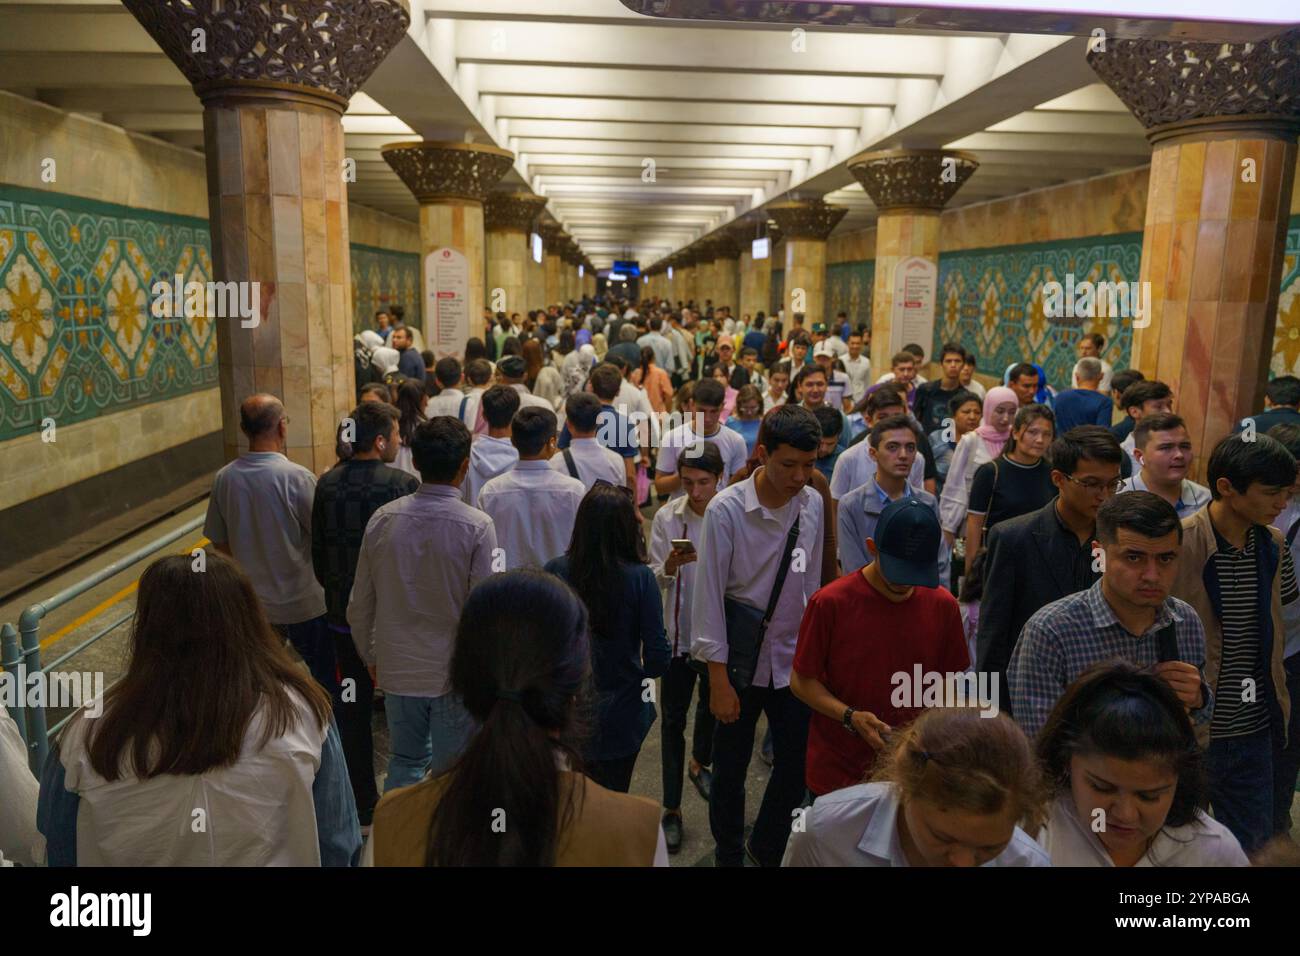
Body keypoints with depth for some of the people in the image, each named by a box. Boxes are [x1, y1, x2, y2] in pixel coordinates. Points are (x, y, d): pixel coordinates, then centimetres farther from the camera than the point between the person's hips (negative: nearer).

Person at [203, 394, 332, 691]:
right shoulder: (297, 478, -22)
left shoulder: (224, 478, -6)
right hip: (303, 603, -5)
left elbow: (220, 543, 4)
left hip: (251, 604, 5)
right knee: (324, 681, 13)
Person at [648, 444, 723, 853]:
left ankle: (700, 763, 52)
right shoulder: (667, 517, -10)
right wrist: (670, 565, -26)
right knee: (673, 720, 5)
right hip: (678, 632, -1)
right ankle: (672, 807, 17)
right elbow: (654, 579, -7)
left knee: (712, 707, 24)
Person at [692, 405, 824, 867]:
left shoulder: (813, 504, -5)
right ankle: (728, 855, 37)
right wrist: (719, 679, -12)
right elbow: (709, 597, -14)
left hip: (792, 660, 4)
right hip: (739, 662, -3)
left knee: (799, 762, 12)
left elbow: (811, 584, 6)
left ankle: (766, 847, 39)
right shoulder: (726, 510, -18)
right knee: (731, 769, 12)